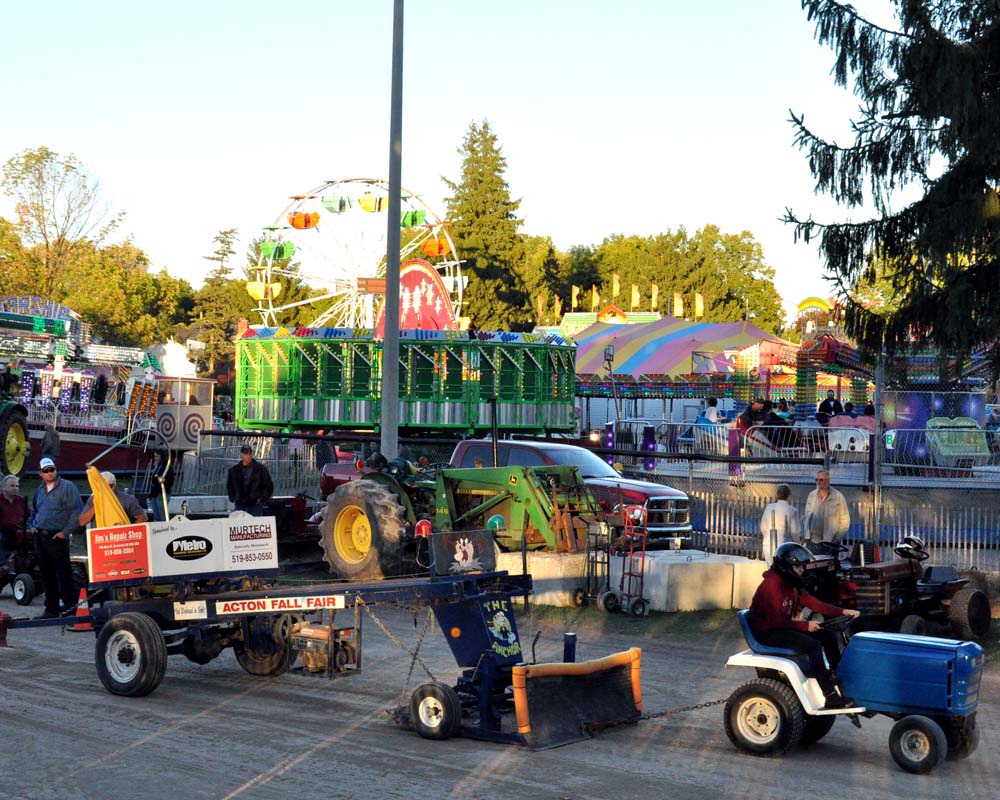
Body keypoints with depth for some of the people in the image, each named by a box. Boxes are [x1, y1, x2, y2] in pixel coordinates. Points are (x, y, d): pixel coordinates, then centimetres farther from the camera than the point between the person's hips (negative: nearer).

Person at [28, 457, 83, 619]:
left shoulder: (67, 487, -5)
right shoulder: (39, 490, 16)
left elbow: (77, 511, -10)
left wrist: (66, 531, -12)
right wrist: (31, 526, 13)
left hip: (57, 537, -7)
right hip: (40, 537, 7)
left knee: (63, 574, -8)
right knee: (47, 575, 11)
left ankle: (70, 607, -6)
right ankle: (51, 609, 17)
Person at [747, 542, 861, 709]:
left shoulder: (792, 584, 9)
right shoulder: (772, 584, -21)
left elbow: (813, 603, 5)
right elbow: (776, 621, -25)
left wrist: (842, 612, -5)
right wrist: (805, 626, -23)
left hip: (783, 627, 10)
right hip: (767, 632, -10)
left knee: (828, 636, 3)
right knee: (813, 645, -27)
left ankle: (839, 680, 7)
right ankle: (831, 697, -28)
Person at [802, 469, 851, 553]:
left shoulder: (838, 497, 0)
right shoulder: (811, 495, 13)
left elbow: (845, 521, 1)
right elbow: (805, 517, 20)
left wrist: (837, 538, -6)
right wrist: (805, 535, 10)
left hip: (830, 543, -4)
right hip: (812, 542, 4)